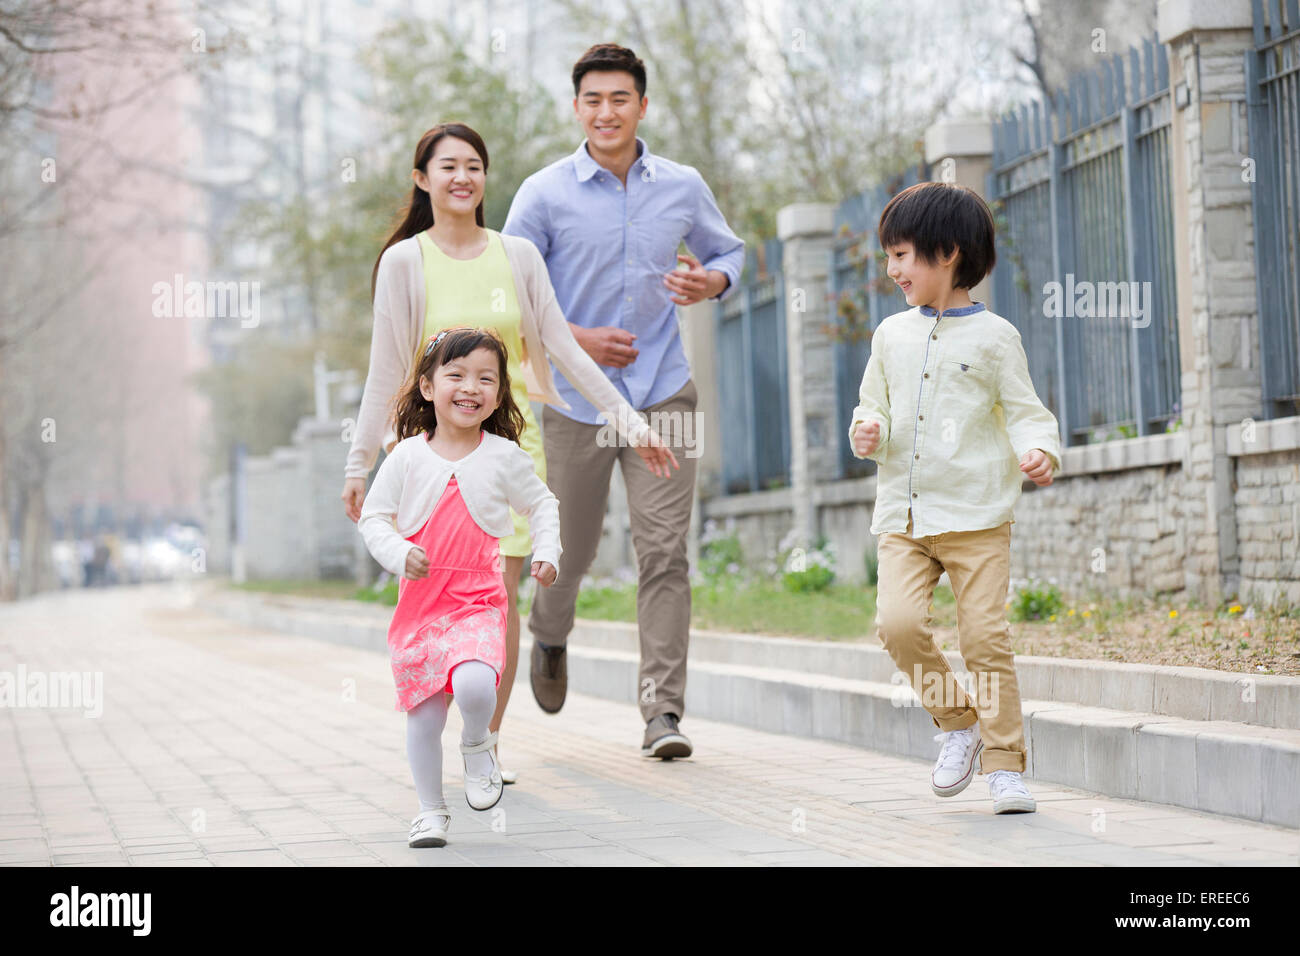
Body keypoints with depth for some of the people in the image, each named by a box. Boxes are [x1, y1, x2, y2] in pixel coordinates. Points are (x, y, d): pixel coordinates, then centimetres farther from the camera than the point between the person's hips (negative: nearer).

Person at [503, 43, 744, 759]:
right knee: (571, 550, 12)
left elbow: (729, 251, 19)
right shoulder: (545, 194, -3)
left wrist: (710, 282, -5)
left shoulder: (683, 187, 4)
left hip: (662, 396, 1)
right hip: (576, 399, -1)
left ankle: (662, 714, -9)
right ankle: (549, 635, 46)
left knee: (664, 551, -10)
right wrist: (575, 339, -14)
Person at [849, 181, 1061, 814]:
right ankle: (958, 723, 7)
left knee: (985, 635, -10)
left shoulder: (993, 337, 2)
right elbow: (874, 405, 21)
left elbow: (1023, 412, 2)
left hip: (977, 517, -4)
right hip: (903, 517, 4)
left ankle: (1005, 764, 2)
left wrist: (1039, 452, -19)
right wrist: (866, 432, -2)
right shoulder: (891, 336, 14)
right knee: (898, 622, -15)